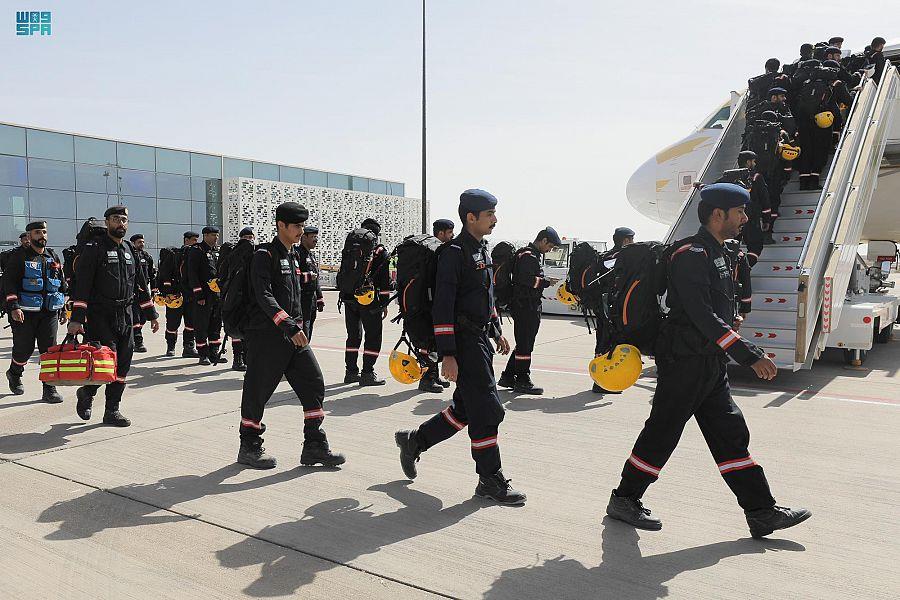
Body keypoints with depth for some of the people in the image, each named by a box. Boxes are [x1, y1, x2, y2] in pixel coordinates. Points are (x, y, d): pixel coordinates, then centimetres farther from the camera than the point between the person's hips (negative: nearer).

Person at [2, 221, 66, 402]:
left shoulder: (53, 257, 12)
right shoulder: (19, 256, -3)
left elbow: (62, 285, 18)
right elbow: (9, 282, -9)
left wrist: (63, 310, 15)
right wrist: (14, 307, -19)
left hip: (49, 312, 4)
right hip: (25, 312, -3)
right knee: (24, 349, 5)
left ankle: (50, 390, 1)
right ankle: (14, 374, 37)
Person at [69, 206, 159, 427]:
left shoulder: (129, 250, 15)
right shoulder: (94, 248, -4)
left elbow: (141, 284, 20)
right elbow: (81, 284, -11)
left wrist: (151, 315, 18)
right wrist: (76, 318, -18)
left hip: (125, 315, 6)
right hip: (100, 315, -6)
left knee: (123, 364, 4)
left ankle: (112, 410, 13)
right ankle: (86, 392, 18)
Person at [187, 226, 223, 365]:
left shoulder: (218, 251, 15)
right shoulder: (196, 250, -6)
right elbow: (192, 274, -11)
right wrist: (199, 295, -15)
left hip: (218, 295, 7)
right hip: (203, 296, -7)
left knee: (216, 324, 11)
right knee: (202, 325, 0)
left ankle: (214, 352, 19)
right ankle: (203, 355, 6)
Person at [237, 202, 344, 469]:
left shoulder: (294, 256, 16)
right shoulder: (265, 255, -9)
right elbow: (264, 296, -21)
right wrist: (290, 326, -27)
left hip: (294, 334, 8)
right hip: (267, 335, -8)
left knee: (314, 384, 2)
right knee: (258, 390, 2)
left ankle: (315, 446, 8)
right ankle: (249, 447, 18)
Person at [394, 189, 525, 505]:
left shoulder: (483, 250, 15)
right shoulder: (454, 252, -15)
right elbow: (443, 307, -19)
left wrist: (497, 331, 23)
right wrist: (447, 355, -21)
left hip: (481, 340, 10)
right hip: (464, 341, -10)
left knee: (466, 408, 15)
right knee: (488, 410, -4)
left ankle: (414, 440, 30)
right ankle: (490, 480, 9)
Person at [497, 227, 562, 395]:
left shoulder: (533, 255, 21)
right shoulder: (528, 256, -13)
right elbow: (526, 279, -24)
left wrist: (544, 281, 8)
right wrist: (546, 282, -15)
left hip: (530, 307, 11)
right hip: (525, 307, -11)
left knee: (524, 344, 15)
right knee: (525, 345, -5)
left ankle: (507, 377, 22)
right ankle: (522, 381, 2)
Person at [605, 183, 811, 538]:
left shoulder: (717, 255, 15)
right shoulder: (691, 256, -17)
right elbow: (703, 317, -25)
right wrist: (751, 356, -26)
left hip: (710, 365, 10)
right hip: (684, 363, -10)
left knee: (731, 435, 10)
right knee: (662, 433, 0)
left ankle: (762, 512, 17)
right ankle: (624, 499, 15)